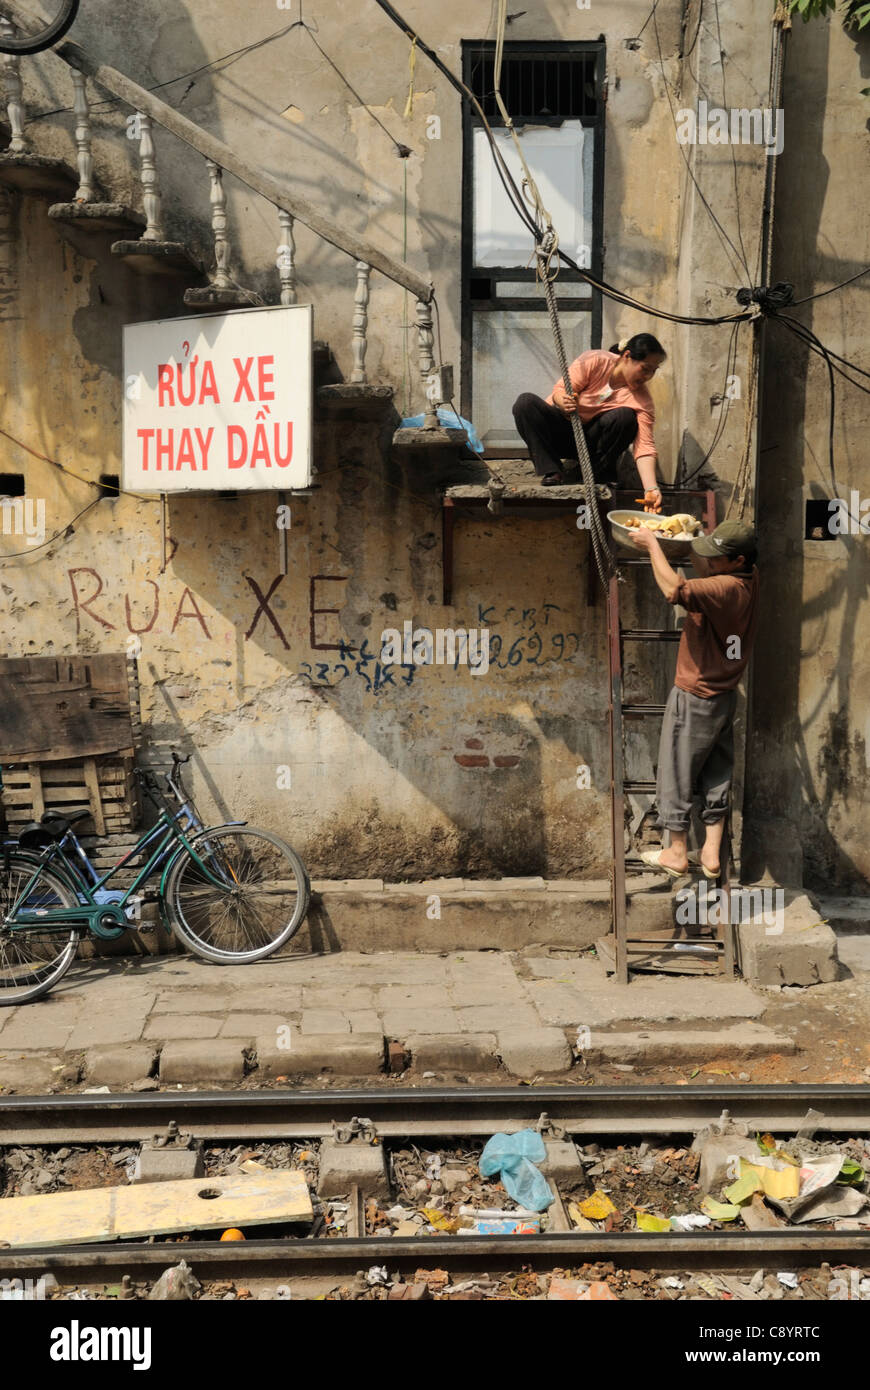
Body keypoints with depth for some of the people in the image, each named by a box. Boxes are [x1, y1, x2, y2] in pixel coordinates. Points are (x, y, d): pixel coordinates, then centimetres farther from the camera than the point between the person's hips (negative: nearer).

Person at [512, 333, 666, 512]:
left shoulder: (642, 399, -14)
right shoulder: (593, 362, -17)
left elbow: (645, 447, -22)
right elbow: (560, 390, -14)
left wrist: (651, 489, -35)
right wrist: (564, 403, -40)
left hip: (590, 440, 1)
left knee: (625, 416, -29)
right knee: (525, 401, -29)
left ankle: (601, 476, -11)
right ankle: (552, 473, -25)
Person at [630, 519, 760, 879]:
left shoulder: (727, 589, -27)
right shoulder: (748, 580, 0)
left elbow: (674, 589, -40)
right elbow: (706, 576, 18)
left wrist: (652, 544, -28)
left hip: (695, 699, -9)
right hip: (725, 697, 9)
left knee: (677, 775, 6)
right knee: (716, 776, 14)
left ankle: (677, 853, 17)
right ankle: (712, 853, 20)